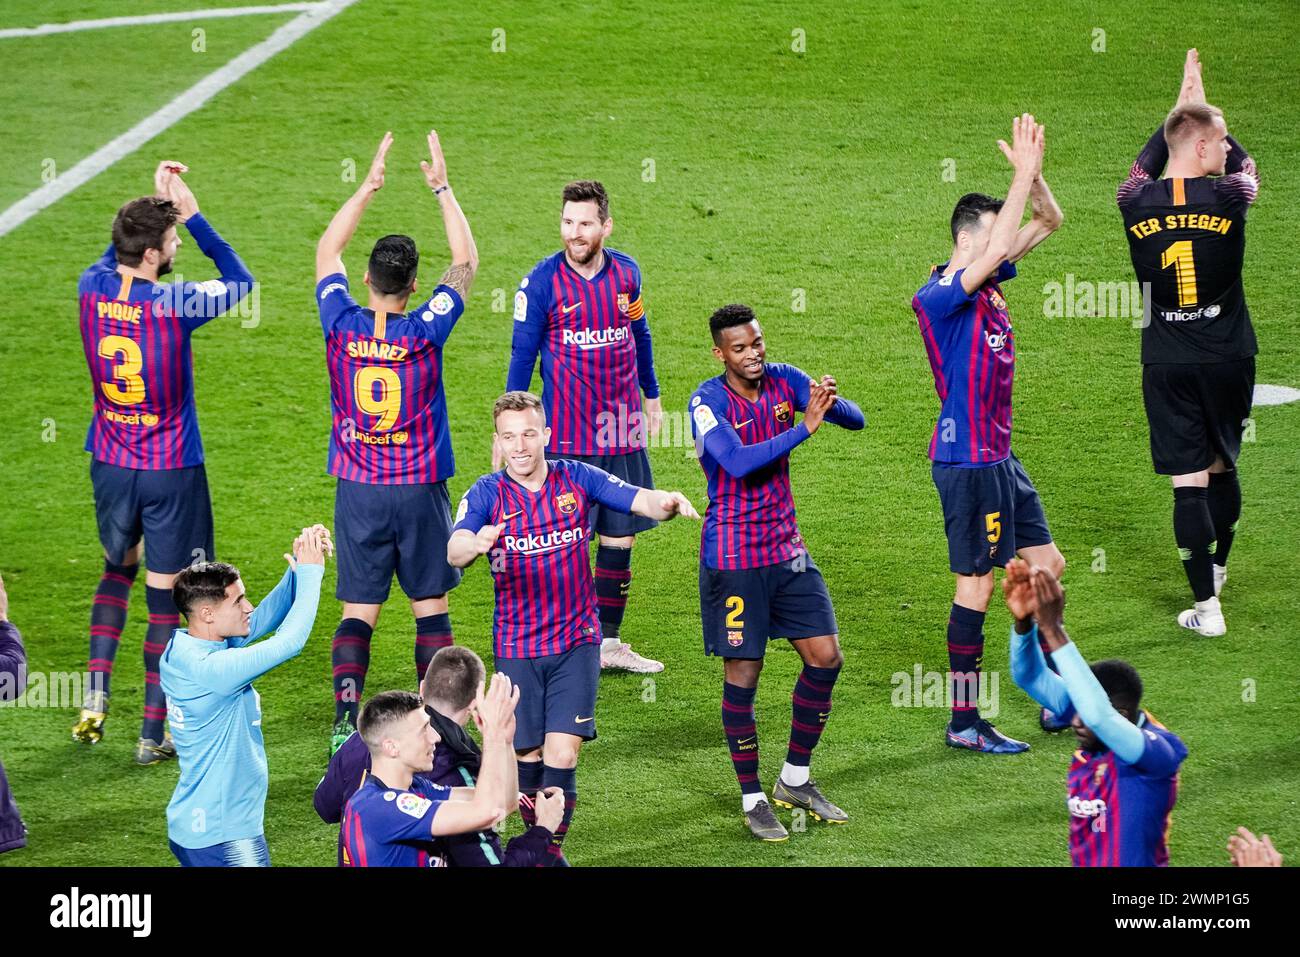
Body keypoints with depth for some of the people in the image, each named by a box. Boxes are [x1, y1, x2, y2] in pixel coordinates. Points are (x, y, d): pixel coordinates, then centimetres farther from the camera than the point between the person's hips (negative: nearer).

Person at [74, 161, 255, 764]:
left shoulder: (92, 289, -7)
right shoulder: (174, 304, -21)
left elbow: (113, 259, 18)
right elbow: (240, 280, -3)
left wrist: (160, 203, 12)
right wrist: (191, 211, -4)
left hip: (110, 464, 5)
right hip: (170, 470, -5)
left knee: (117, 568, 26)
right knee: (165, 594, 4)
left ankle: (96, 693, 13)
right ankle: (153, 734, 9)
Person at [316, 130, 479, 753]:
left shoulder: (342, 325, -7)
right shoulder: (425, 332, -12)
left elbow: (327, 252, 10)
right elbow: (466, 262, 0)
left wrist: (369, 187, 9)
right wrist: (441, 188, 2)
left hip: (358, 491, 2)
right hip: (420, 491, -1)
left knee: (357, 611, 3)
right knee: (429, 607, 8)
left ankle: (345, 724, -9)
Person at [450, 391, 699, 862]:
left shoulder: (577, 479, -3)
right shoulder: (487, 494, -7)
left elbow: (641, 501, -13)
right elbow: (454, 550, -23)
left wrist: (667, 501, -37)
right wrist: (473, 544, -48)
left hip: (576, 641, 0)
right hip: (517, 649, 1)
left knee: (562, 757, -11)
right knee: (528, 757, 7)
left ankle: (552, 851, 3)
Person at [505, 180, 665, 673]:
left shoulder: (626, 272, 2)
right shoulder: (542, 282, -10)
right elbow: (522, 356, -5)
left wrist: (652, 396, 24)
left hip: (622, 431, 5)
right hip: (567, 435, -5)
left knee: (620, 538, 10)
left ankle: (609, 642, 21)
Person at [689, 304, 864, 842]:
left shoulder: (784, 381, 1)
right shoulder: (708, 401, -14)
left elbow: (855, 420, -3)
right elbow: (739, 462, -29)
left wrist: (832, 401, -25)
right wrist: (804, 427, -31)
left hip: (787, 549, 6)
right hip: (733, 559, -6)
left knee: (826, 659, 3)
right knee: (742, 675, -1)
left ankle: (795, 780, 19)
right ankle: (752, 800, 11)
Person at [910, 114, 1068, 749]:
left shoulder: (988, 284, 9)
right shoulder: (939, 297, -16)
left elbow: (1048, 220, 12)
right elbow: (995, 248, -31)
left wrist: (1033, 172, -6)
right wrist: (1022, 173, -27)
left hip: (999, 458, 9)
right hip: (967, 459, -9)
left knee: (1048, 566, 13)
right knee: (976, 585, -4)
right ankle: (963, 722, 4)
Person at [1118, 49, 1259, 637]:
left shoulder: (1136, 203, -6)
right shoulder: (1226, 197, -11)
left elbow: (1144, 168, 20)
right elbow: (1248, 167, 14)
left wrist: (1181, 107, 25)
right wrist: (1203, 107, 23)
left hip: (1167, 365, 0)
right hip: (1228, 358, 0)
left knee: (1188, 482, -1)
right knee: (1222, 466, 20)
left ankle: (1207, 605, -3)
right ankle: (1218, 567, 40)